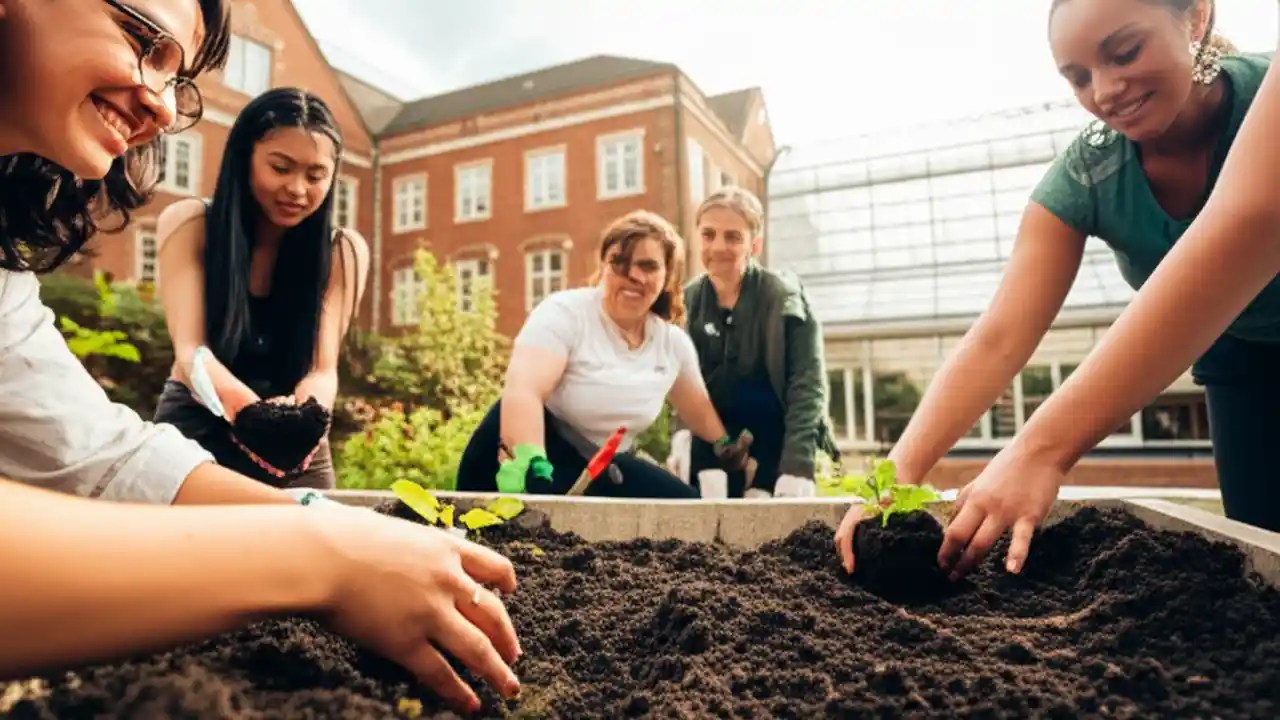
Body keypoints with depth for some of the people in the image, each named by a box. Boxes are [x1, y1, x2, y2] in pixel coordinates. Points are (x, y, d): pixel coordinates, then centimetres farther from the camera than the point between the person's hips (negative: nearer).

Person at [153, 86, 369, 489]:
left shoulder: (343, 251, -9)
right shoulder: (189, 224, -9)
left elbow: (322, 368, -16)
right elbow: (190, 349, -19)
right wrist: (251, 408, -41)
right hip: (193, 433, 0)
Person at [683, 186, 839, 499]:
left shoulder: (783, 296, -9)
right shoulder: (687, 301, 1)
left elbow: (808, 385, -12)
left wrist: (797, 465, -22)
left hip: (775, 453, -3)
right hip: (710, 456, 3)